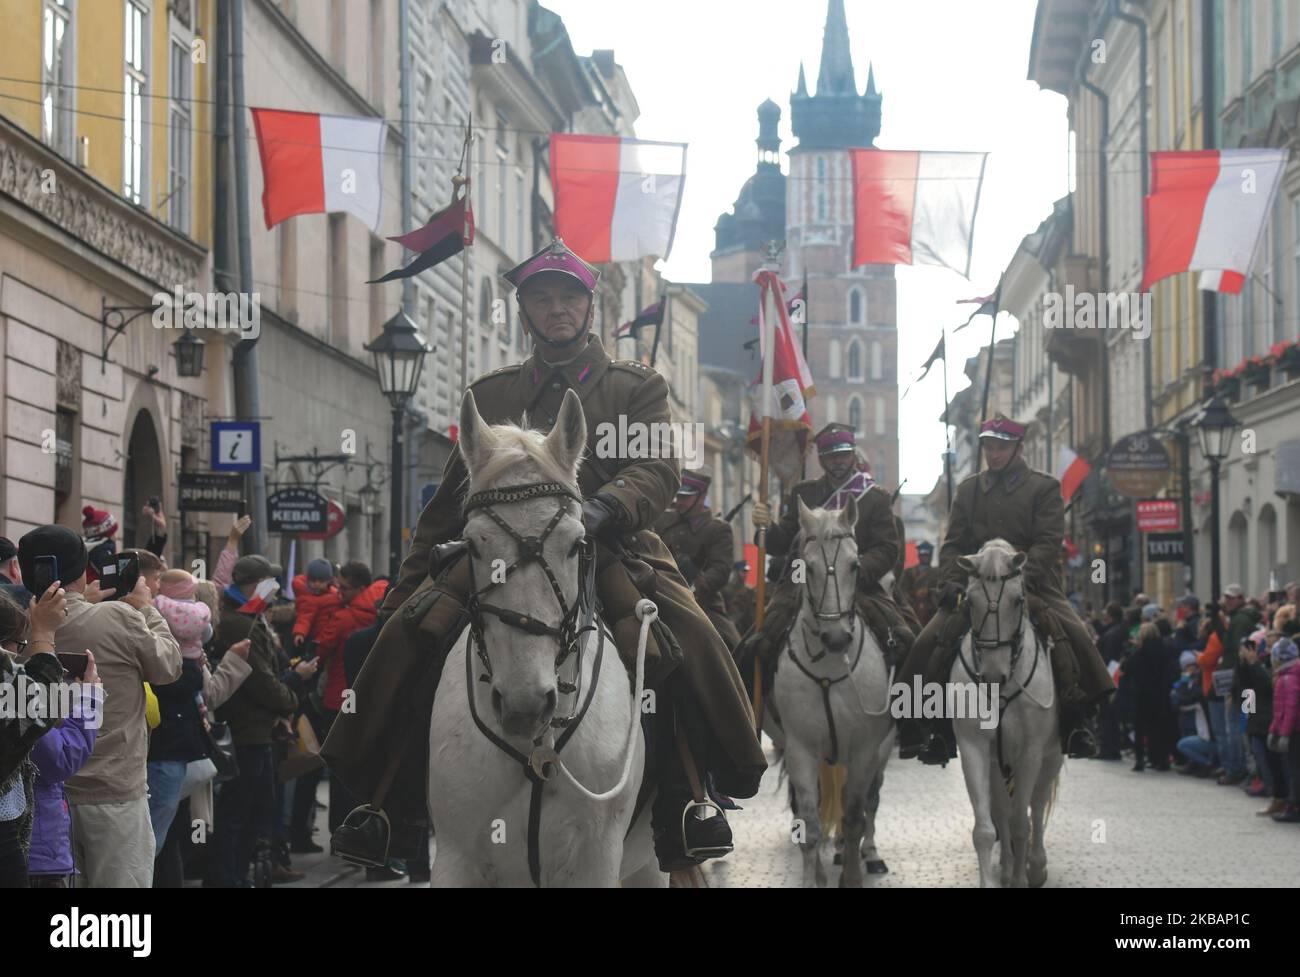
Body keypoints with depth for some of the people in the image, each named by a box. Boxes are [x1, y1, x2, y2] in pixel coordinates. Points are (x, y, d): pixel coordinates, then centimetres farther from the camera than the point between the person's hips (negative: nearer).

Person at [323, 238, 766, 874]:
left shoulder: (637, 386, 12)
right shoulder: (490, 396, 20)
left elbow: (659, 469, -5)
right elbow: (452, 499, 23)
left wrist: (604, 508, -28)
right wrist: (408, 580, 18)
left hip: (611, 551, -2)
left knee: (686, 641, -31)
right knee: (411, 636, -22)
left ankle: (680, 805, -21)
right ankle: (393, 810, -15)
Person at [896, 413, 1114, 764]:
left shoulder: (1043, 488, 8)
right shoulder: (968, 489, 18)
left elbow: (1048, 542, -3)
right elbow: (953, 543, 14)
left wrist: (1023, 576, -20)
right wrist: (952, 580, -6)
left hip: (1032, 586, -2)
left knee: (1074, 636, -27)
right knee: (930, 641, -19)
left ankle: (1074, 721, -18)